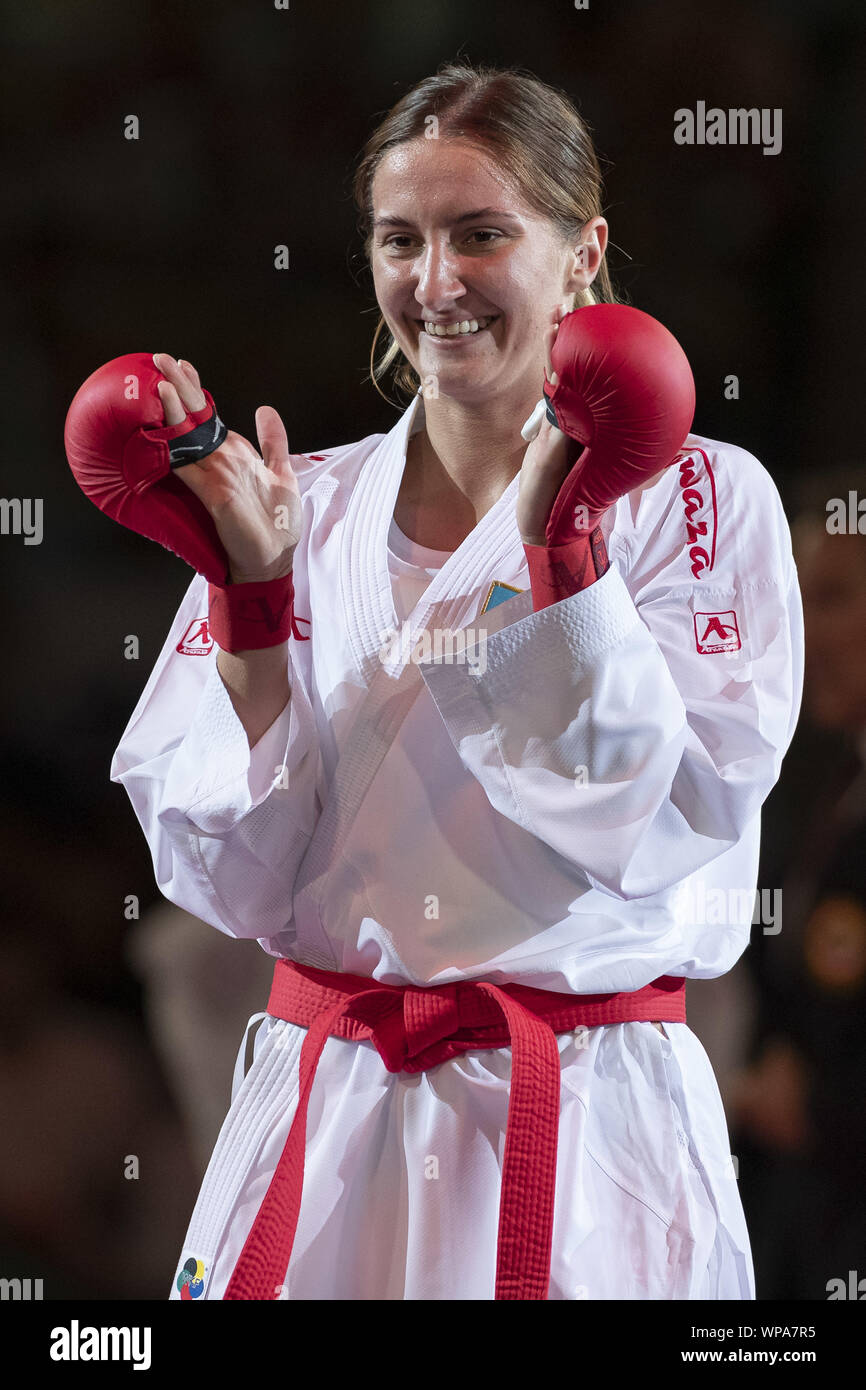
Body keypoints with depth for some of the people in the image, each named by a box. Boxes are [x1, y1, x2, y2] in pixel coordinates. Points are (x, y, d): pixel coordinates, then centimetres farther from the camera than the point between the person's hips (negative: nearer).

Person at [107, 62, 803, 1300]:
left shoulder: (702, 498, -3)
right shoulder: (310, 508, 3)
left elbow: (663, 832, -14)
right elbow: (234, 880, -2)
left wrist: (555, 538, -17)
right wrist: (251, 586, -11)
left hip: (591, 1135, -2)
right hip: (327, 1130, 2)